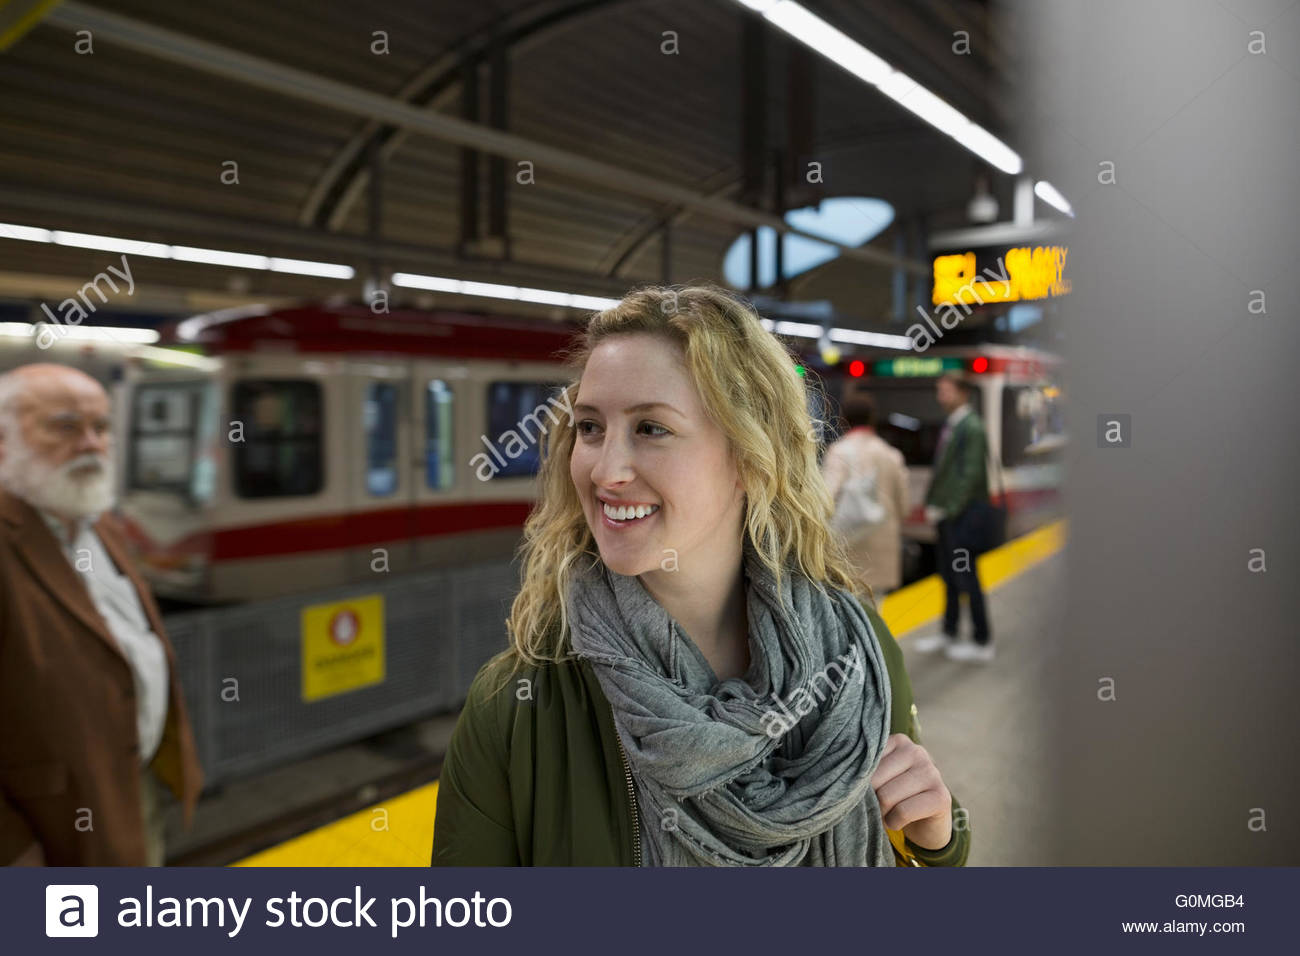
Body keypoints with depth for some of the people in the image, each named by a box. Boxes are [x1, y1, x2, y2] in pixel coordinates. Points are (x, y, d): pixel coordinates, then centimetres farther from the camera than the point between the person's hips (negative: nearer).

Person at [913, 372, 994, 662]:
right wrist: (933, 505, 8)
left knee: (966, 579, 0)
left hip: (961, 518, -8)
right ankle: (949, 633, 29)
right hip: (944, 516, 8)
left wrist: (947, 510, -17)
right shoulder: (950, 425, 12)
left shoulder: (972, 428, -14)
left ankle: (982, 643, 12)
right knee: (949, 576, 17)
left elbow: (971, 475, -19)